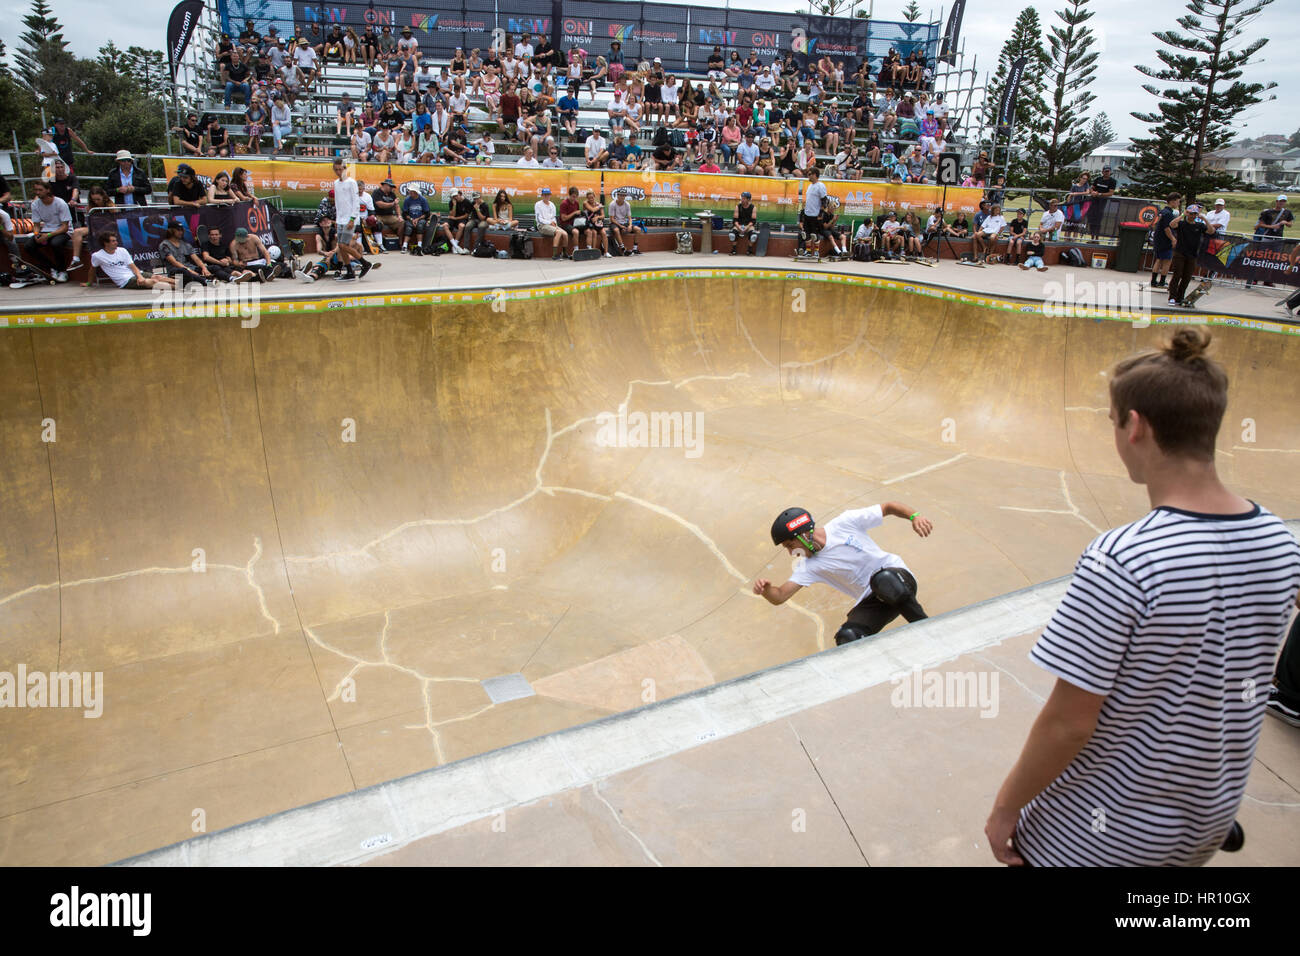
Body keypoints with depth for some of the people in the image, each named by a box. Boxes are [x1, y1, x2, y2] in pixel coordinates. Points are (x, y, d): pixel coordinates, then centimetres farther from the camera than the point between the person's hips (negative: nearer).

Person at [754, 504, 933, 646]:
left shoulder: (846, 523, -10)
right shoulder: (808, 566, -3)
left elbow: (888, 507, -2)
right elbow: (779, 597, -10)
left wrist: (914, 516, -20)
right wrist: (765, 589, -32)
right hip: (869, 602, 3)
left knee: (884, 579, -39)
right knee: (847, 638, -27)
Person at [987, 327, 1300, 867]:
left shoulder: (1119, 564, -31)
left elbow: (1068, 724, -25)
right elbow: (1240, 672, 6)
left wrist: (1005, 806, -10)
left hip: (1103, 834, -6)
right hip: (1209, 822, 6)